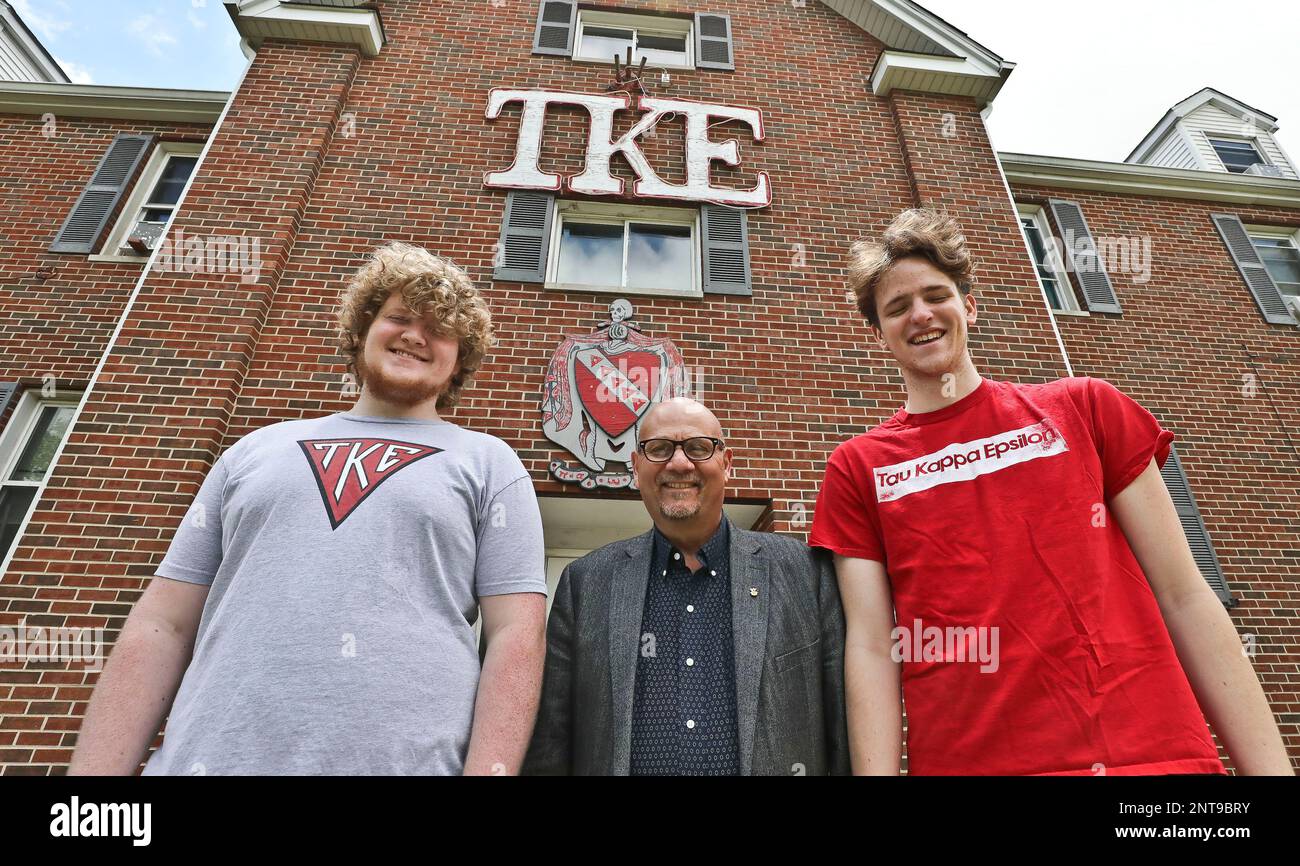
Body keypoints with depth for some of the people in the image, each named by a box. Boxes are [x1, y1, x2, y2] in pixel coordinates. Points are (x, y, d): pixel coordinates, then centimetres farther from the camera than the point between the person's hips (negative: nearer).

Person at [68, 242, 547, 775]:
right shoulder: (257, 449, 13)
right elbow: (162, 624, 10)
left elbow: (515, 632, -5)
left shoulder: (489, 463, 3)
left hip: (404, 761, -2)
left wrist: (486, 770, -16)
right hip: (202, 760, 3)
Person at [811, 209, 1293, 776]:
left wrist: (1268, 765, -2)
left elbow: (1182, 596, 3)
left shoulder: (1084, 408, 5)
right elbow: (870, 647, -4)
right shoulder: (856, 469, 2)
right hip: (964, 759, 0)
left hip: (1155, 751, 1)